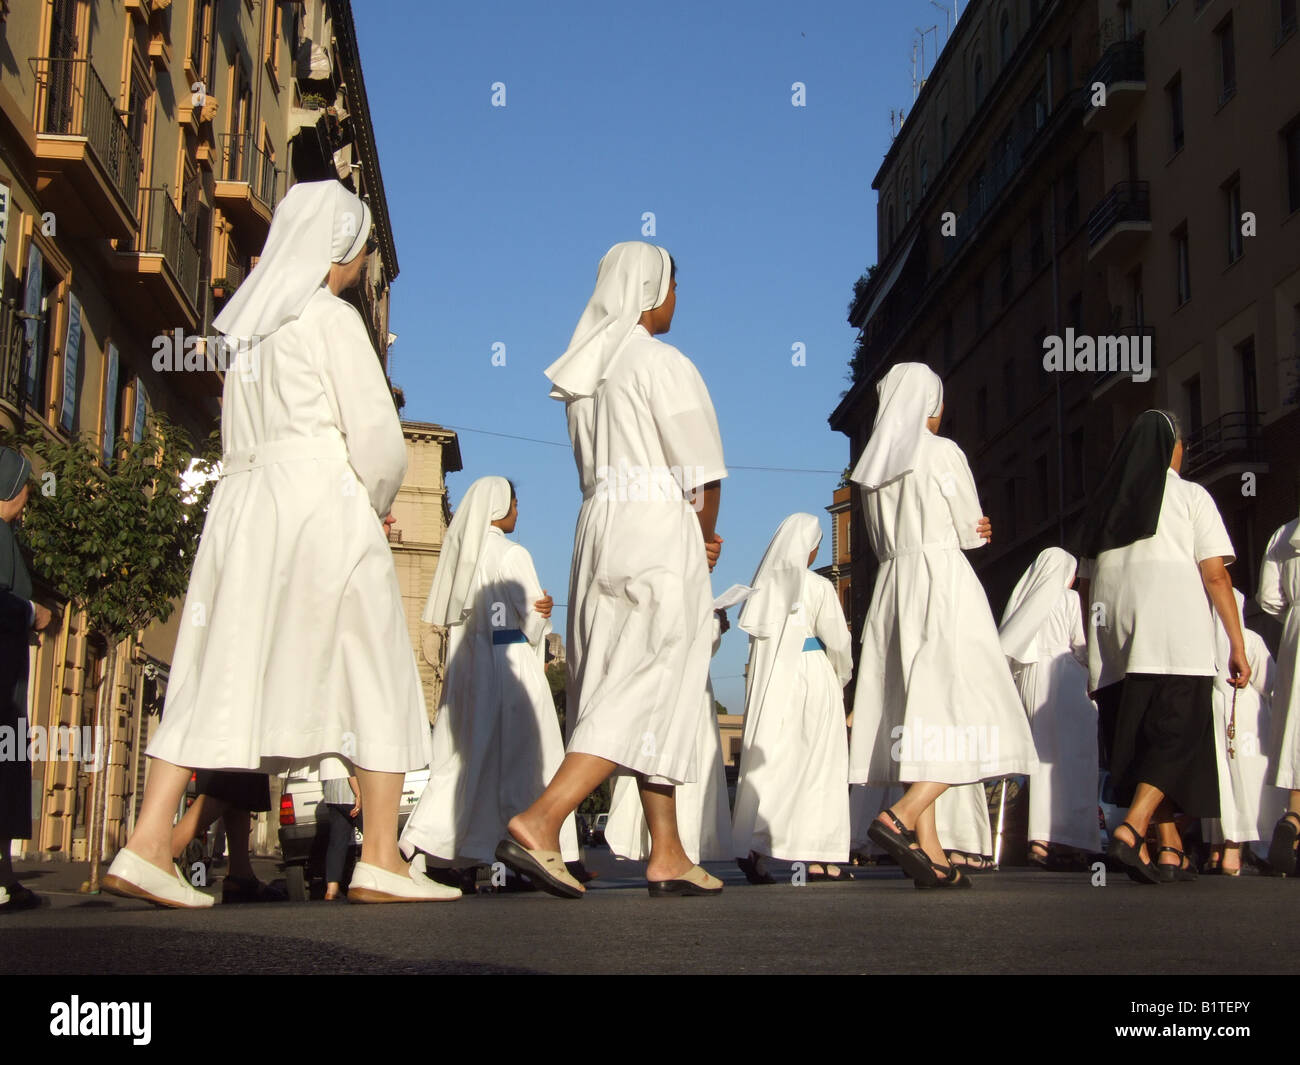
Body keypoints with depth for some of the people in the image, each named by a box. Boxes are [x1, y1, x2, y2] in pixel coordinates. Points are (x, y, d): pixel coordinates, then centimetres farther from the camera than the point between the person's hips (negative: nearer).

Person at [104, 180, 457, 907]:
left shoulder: (247, 323, 18)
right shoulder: (332, 318, -4)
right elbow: (377, 436, -10)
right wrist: (378, 503, 9)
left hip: (244, 508, 7)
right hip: (322, 501, -7)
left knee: (219, 676, 4)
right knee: (377, 676, 0)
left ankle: (149, 845, -5)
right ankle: (381, 859, 0)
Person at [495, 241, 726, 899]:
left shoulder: (585, 371, 16)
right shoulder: (661, 362, -7)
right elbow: (701, 474, -9)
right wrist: (706, 536, 11)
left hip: (600, 526, 8)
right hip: (658, 530, -8)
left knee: (660, 697, 9)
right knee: (645, 690, -11)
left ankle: (667, 855, 8)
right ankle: (540, 822, -23)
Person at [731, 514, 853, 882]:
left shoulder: (763, 583, 5)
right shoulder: (817, 587, -7)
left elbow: (755, 631, 10)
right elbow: (838, 641, -4)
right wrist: (842, 676, 13)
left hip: (765, 677, 4)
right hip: (810, 676, -4)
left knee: (767, 759, 5)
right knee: (816, 763, 2)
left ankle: (751, 845, -6)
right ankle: (819, 856, 3)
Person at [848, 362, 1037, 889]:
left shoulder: (873, 466, 15)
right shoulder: (942, 451, -3)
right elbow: (970, 529, -1)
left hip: (893, 584, 7)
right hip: (942, 577, -7)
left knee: (920, 712, 3)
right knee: (967, 710, -7)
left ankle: (929, 852, -2)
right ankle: (900, 817, -25)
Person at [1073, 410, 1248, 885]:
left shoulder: (1105, 504, 20)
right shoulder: (1191, 495, 8)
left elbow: (1086, 584, 17)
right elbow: (1215, 576, -1)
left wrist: (1092, 654, 21)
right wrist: (1237, 644, 0)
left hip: (1113, 642, 5)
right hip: (1174, 637, -4)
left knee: (1135, 742, 8)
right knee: (1176, 738, -6)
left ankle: (1172, 851, 4)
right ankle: (1131, 829, -24)